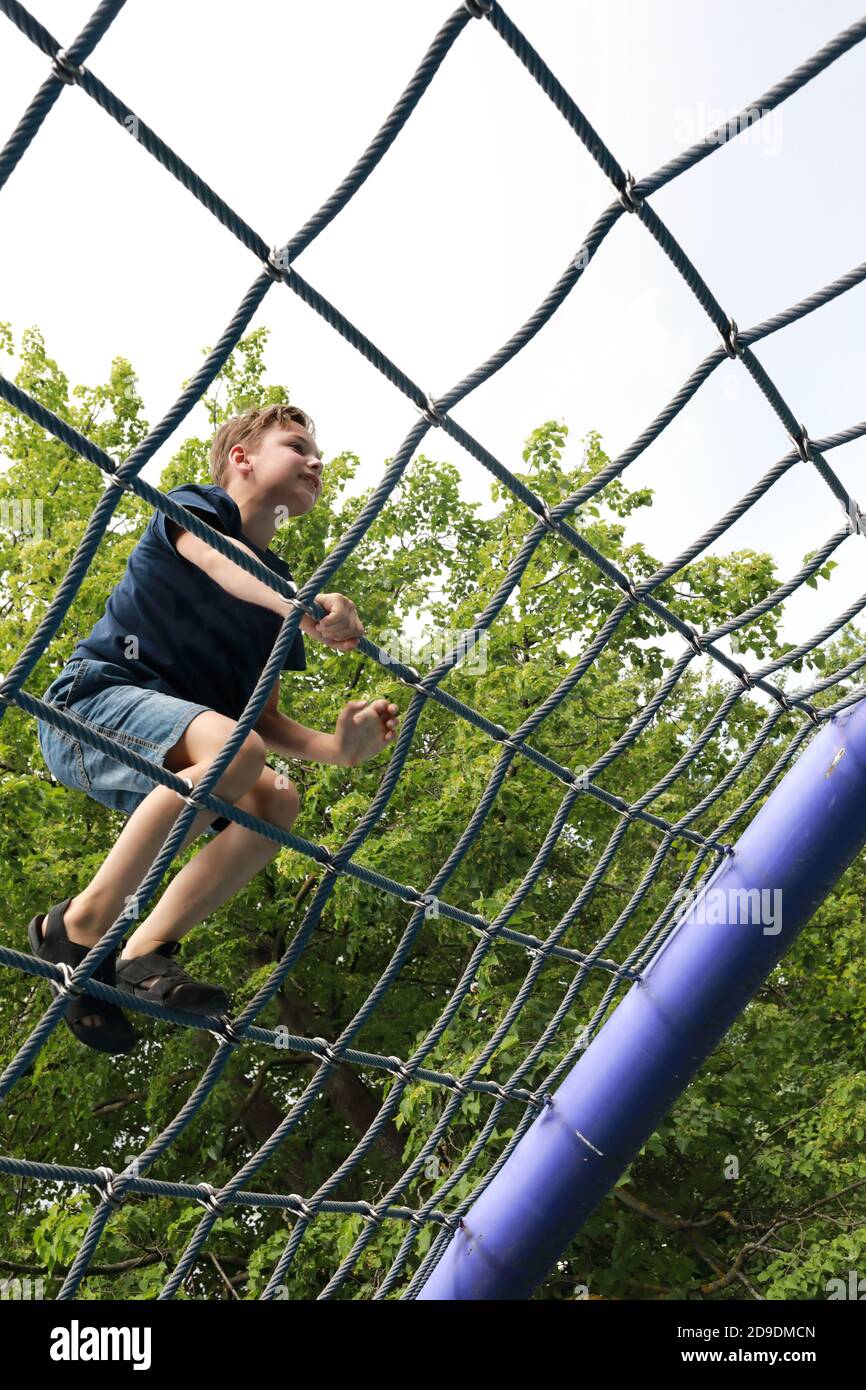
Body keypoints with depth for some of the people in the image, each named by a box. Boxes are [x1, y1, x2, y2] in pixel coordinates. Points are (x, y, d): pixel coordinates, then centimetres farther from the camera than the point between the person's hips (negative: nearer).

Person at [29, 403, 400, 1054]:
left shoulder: (278, 587, 19)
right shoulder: (197, 504, 2)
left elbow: (265, 720, 13)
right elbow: (214, 558, -26)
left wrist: (334, 745, -9)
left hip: (168, 745, 7)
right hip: (95, 695, -7)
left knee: (277, 800, -17)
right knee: (234, 749, -32)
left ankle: (145, 952, -15)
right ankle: (78, 927, -22)